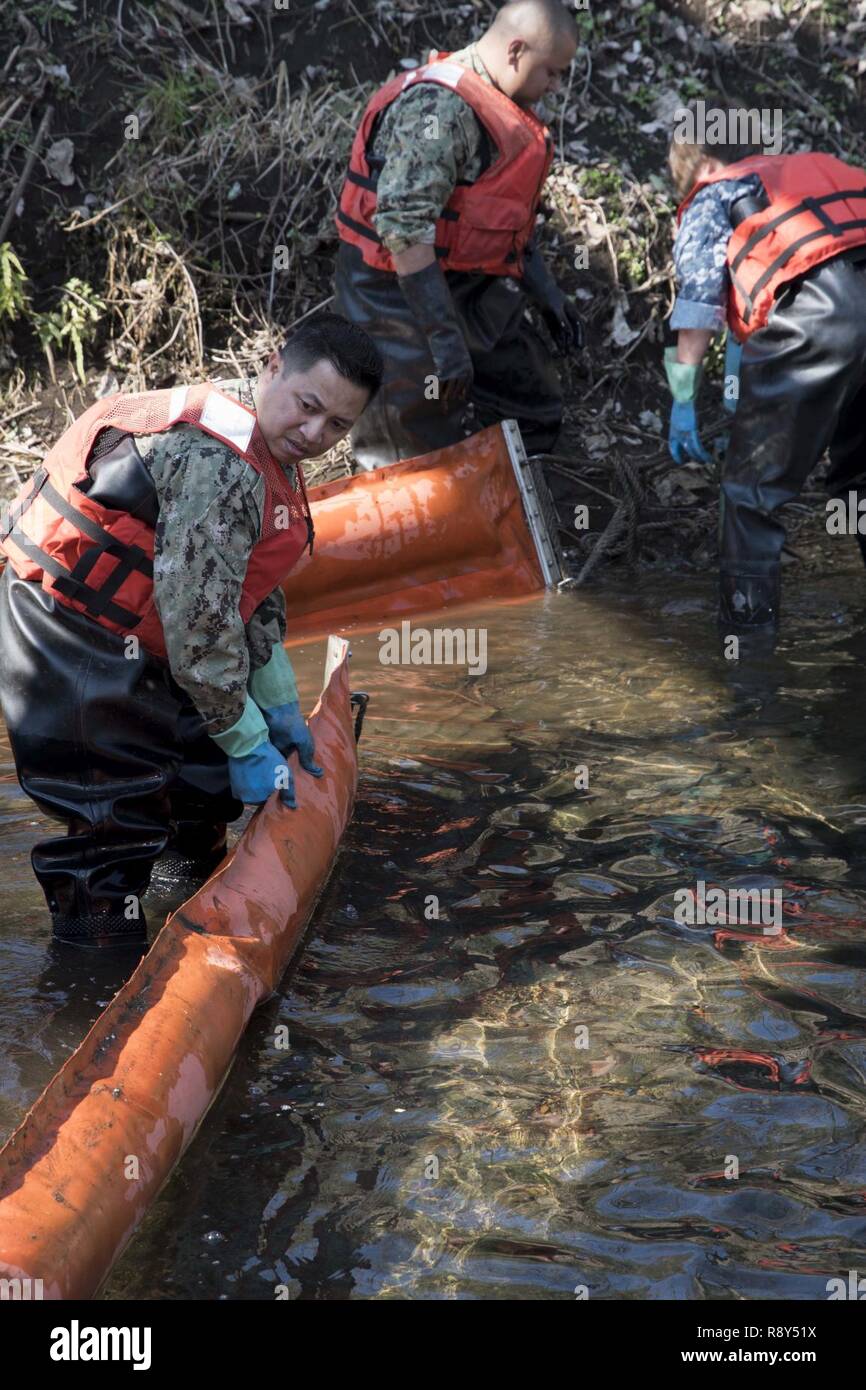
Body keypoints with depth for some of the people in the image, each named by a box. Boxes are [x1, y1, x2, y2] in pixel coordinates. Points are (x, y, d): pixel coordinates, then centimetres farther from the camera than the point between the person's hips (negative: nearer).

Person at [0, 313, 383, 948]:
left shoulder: (268, 452, 6)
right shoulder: (216, 465, -28)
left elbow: (253, 592, 17)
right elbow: (199, 623, -27)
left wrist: (280, 706, 18)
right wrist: (247, 742, -17)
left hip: (131, 640, 11)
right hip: (72, 641, -11)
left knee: (208, 779, 24)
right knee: (118, 822, -10)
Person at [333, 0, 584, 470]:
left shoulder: (493, 104, 10)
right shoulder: (439, 108, -23)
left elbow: (506, 214, 22)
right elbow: (403, 227, -30)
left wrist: (545, 292, 19)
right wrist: (445, 338, -31)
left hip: (470, 292, 10)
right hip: (403, 295, -10)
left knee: (534, 413, 17)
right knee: (419, 458, -6)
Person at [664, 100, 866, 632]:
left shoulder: (712, 196, 19)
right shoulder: (817, 168, 36)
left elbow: (700, 298, 2)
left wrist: (684, 400, 0)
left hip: (813, 307, -6)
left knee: (753, 486, 6)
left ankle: (748, 623, 6)